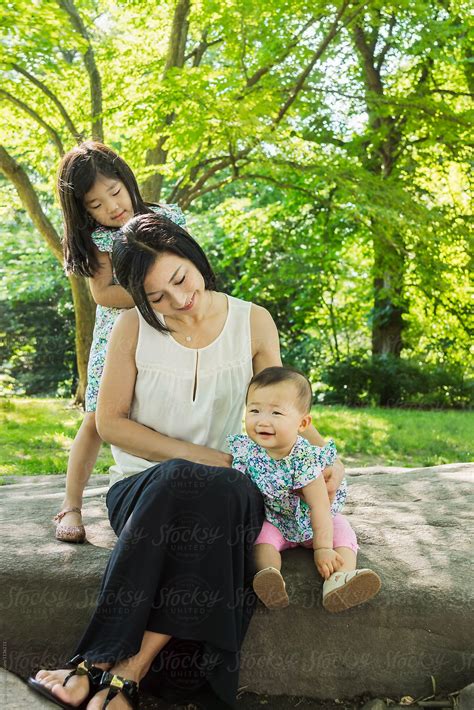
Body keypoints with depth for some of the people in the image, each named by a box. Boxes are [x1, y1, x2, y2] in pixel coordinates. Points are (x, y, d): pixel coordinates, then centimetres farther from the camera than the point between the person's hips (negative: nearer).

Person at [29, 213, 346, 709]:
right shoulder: (133, 328, -3)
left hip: (225, 486, 1)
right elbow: (110, 422, -2)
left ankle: (120, 669, -34)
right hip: (144, 485, -1)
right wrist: (202, 457, -11)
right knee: (175, 482, -38)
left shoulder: (253, 322, 2)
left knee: (223, 494, -37)